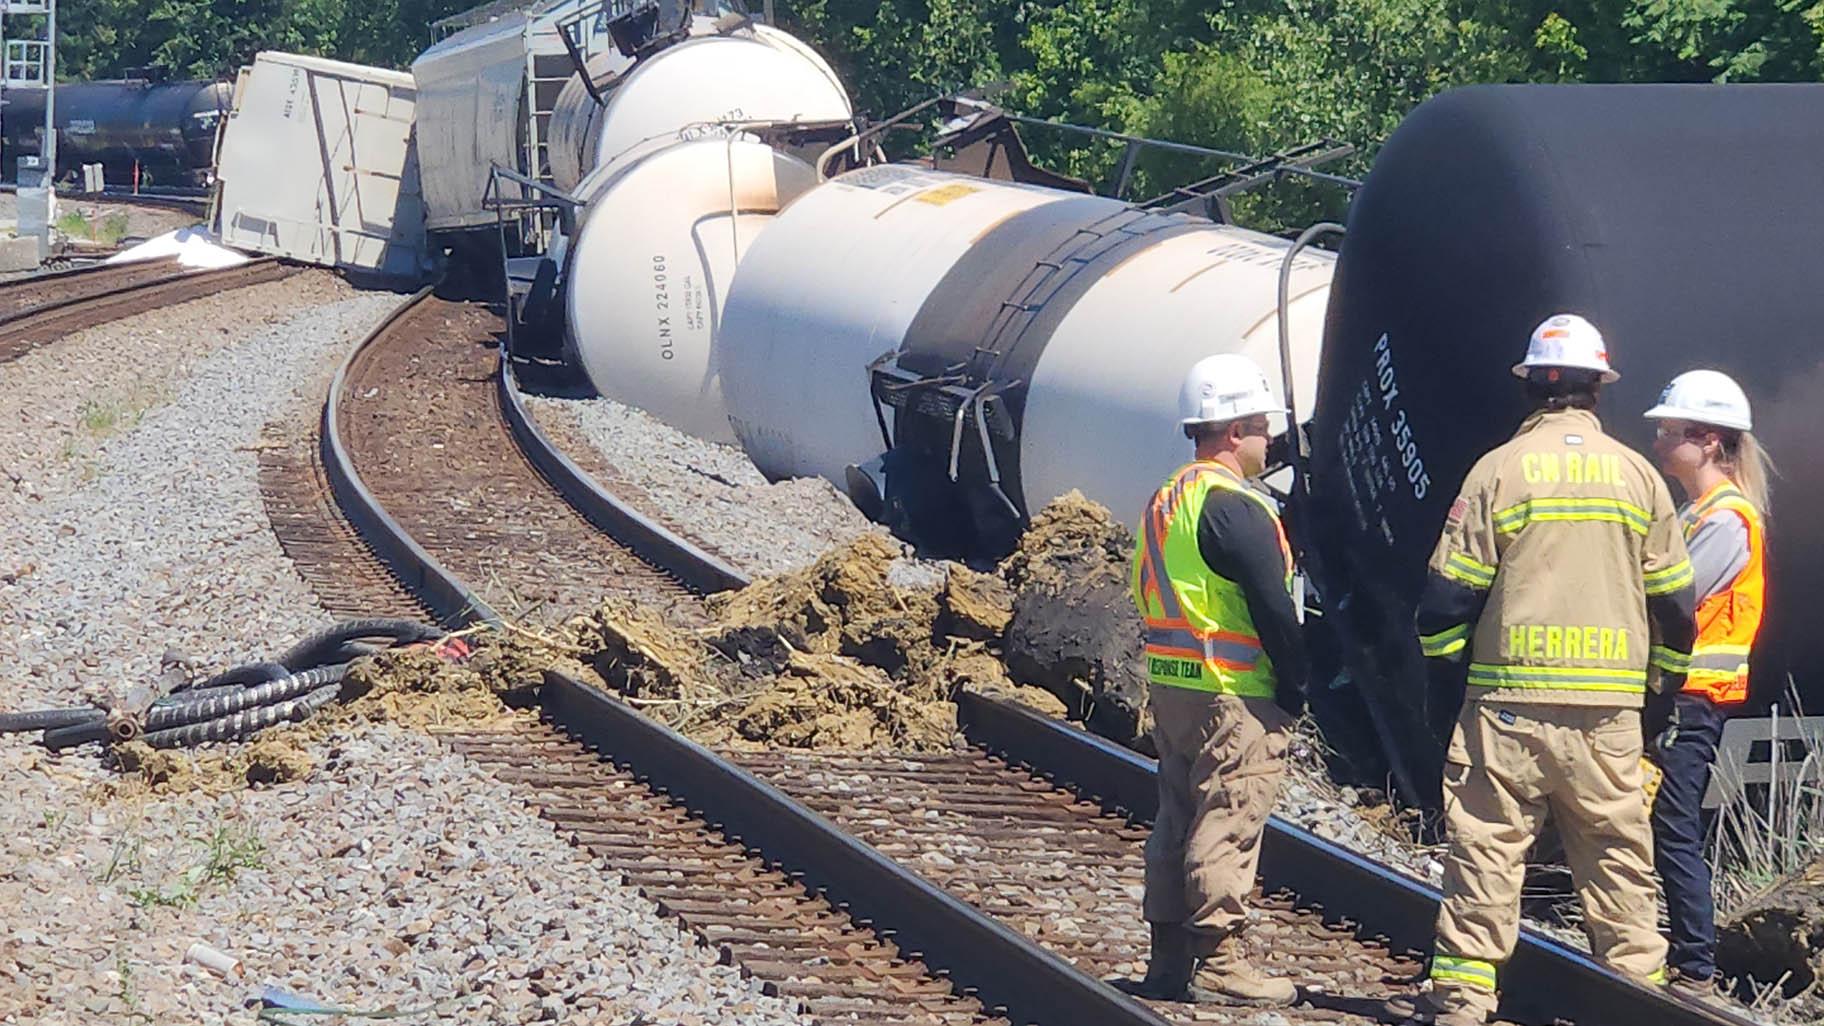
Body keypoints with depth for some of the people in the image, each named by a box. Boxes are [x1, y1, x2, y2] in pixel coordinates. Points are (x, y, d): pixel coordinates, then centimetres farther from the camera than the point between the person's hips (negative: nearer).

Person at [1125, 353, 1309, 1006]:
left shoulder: (1166, 501, 14)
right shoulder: (1233, 508, -16)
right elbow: (1273, 609, -18)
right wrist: (1295, 686, -8)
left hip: (1171, 685, 10)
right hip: (1233, 695, -10)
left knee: (1178, 821, 13)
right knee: (1227, 827, -5)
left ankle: (1169, 958, 17)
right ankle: (1217, 963, -3)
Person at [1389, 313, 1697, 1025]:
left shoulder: (1500, 470, -3)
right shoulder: (1638, 475, 5)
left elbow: (1450, 593, -2)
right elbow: (1673, 602, 9)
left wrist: (1441, 656, 16)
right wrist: (1662, 682, 23)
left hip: (1510, 700, -2)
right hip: (1610, 705, 2)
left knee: (1487, 845, 1)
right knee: (1618, 852, 9)